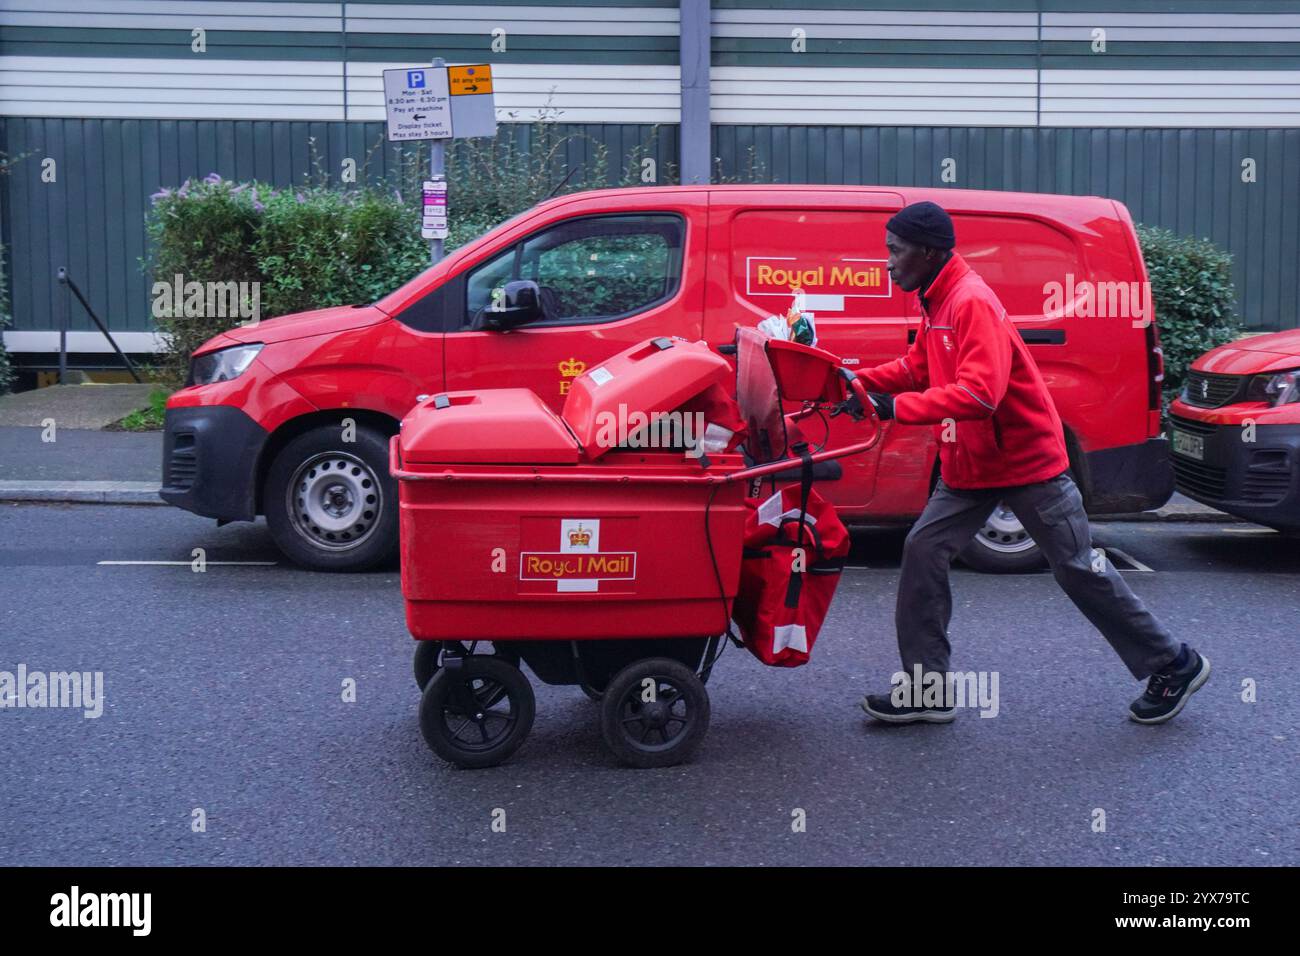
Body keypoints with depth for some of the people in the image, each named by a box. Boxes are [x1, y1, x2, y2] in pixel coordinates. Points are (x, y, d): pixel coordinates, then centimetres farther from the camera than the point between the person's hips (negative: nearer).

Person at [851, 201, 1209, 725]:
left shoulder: (973, 302, -24)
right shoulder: (936, 303, 6)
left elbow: (979, 394, -34)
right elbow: (915, 369, 13)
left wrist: (897, 408, -36)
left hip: (1028, 461, -9)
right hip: (969, 466, 9)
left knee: (1078, 569, 1)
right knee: (923, 552, -1)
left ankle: (1174, 666, 19)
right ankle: (928, 689, 5)